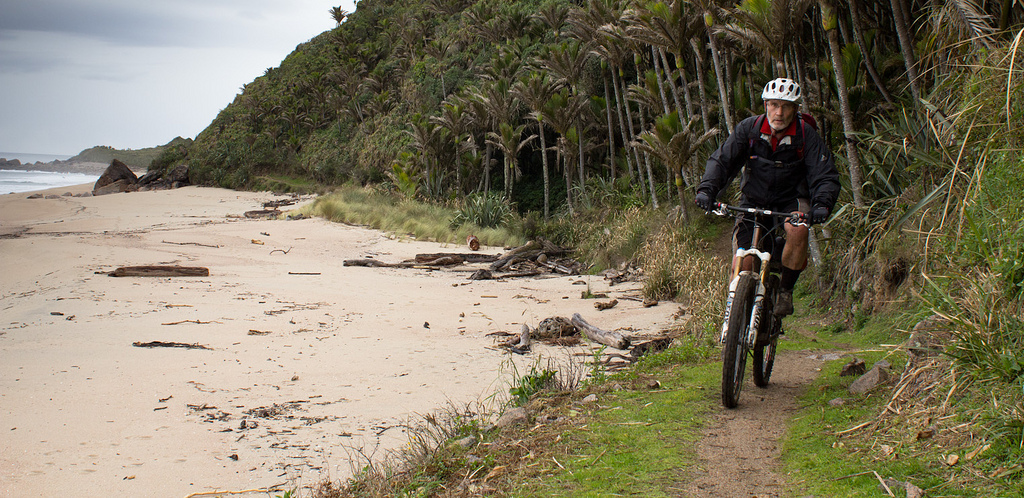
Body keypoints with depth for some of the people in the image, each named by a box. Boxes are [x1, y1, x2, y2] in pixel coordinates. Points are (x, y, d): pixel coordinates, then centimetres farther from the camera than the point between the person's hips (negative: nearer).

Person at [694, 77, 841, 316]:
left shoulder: (806, 135, -16)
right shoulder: (749, 129, -13)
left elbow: (826, 176, -17)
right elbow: (722, 160, -15)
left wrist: (822, 204, -37)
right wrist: (707, 189, -33)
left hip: (791, 200, -1)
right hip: (754, 201, 1)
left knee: (798, 230, -34)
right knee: (743, 263, -12)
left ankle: (785, 291, -15)